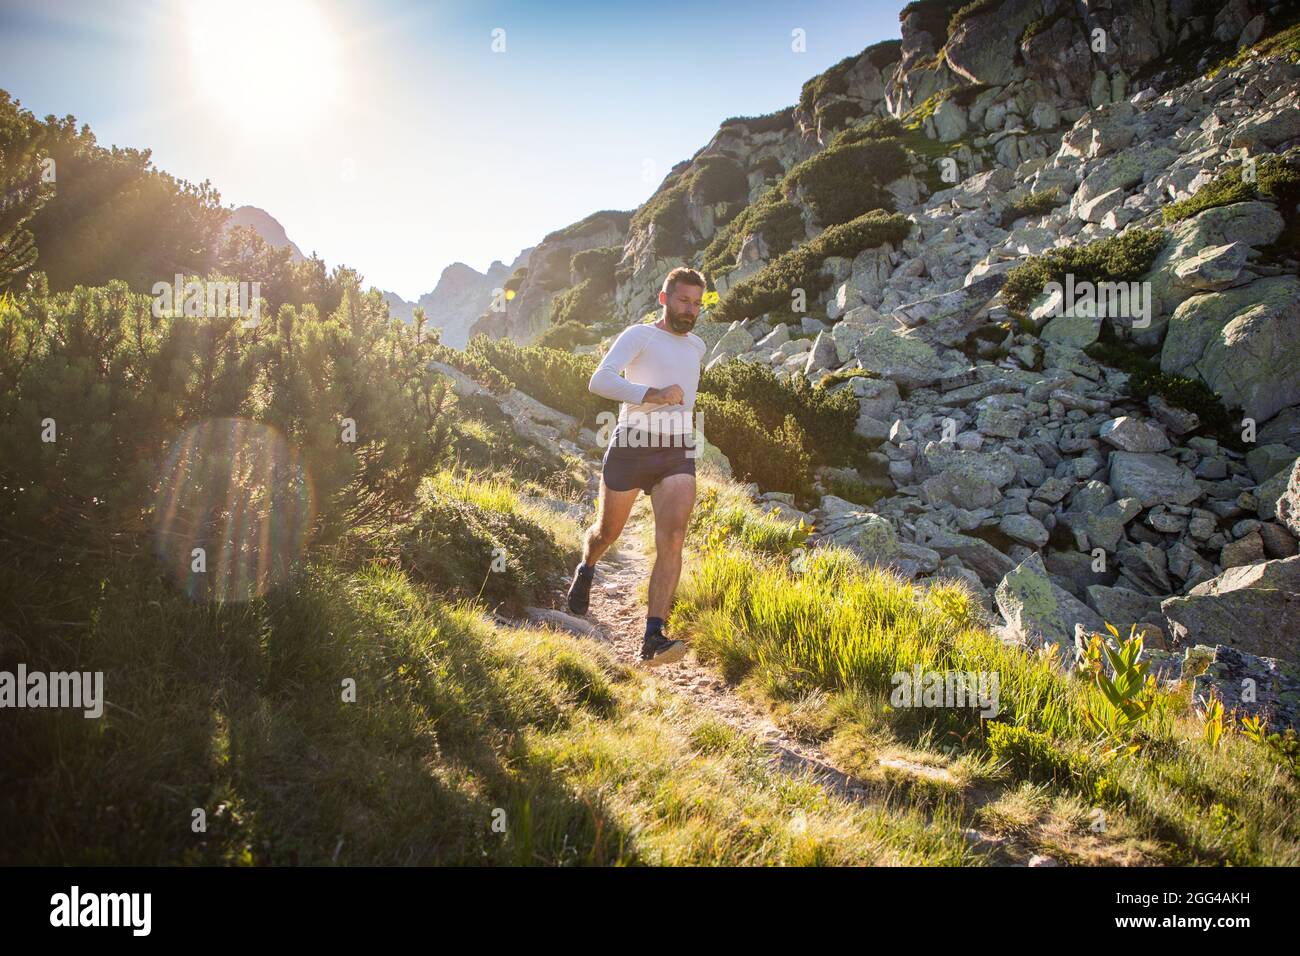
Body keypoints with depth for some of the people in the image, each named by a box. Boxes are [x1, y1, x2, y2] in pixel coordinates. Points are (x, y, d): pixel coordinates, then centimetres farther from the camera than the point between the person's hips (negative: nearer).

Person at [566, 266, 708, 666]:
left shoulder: (697, 346, 18)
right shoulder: (639, 335, -4)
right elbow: (600, 381, -21)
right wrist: (652, 395, -32)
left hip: (678, 456, 3)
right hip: (631, 448, -3)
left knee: (672, 539, -18)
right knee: (608, 531, 15)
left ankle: (653, 640, -22)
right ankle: (585, 570, 51)